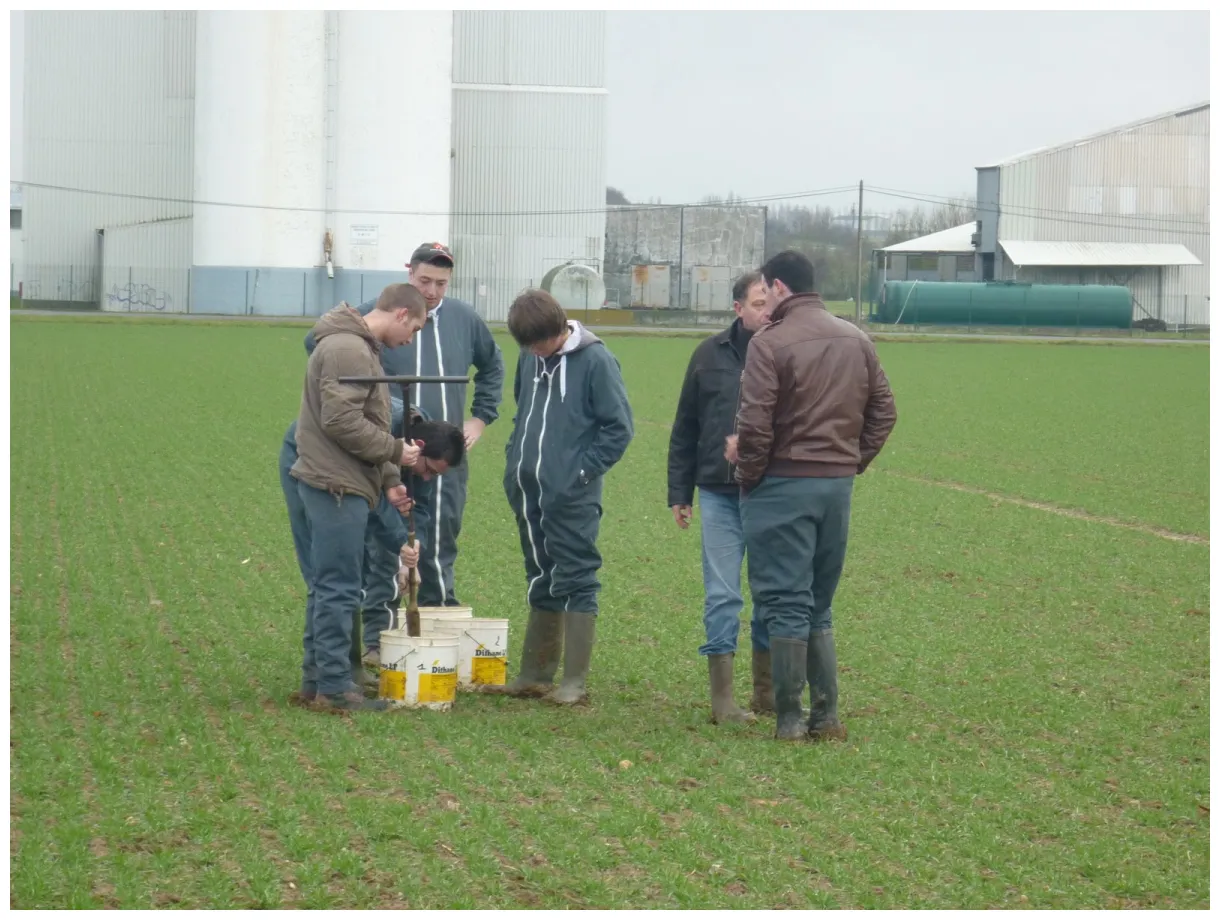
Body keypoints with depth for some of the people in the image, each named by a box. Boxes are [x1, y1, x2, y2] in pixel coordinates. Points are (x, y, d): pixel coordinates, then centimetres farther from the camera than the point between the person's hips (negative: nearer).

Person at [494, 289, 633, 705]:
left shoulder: (595, 360, -10)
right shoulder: (530, 358, 9)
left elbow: (619, 427, -9)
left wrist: (584, 470, -11)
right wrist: (515, 460, 13)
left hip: (571, 496, -7)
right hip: (528, 491, 7)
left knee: (575, 582, -3)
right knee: (540, 583, 14)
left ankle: (574, 682, 1)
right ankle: (534, 675, 20)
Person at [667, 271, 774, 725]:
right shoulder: (710, 355, 4)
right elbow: (685, 429, 10)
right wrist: (679, 492, 9)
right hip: (720, 496, 0)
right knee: (722, 595, 0)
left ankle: (767, 692, 19)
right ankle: (722, 698, 4)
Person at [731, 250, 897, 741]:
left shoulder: (770, 342, -12)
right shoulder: (857, 340, 10)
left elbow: (755, 424, -16)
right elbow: (883, 412, 12)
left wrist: (748, 471, -2)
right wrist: (853, 461, 15)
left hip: (783, 485, -6)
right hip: (839, 484, 6)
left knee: (785, 604, -1)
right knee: (818, 606, 15)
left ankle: (789, 720, 1)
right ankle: (827, 716, 13)